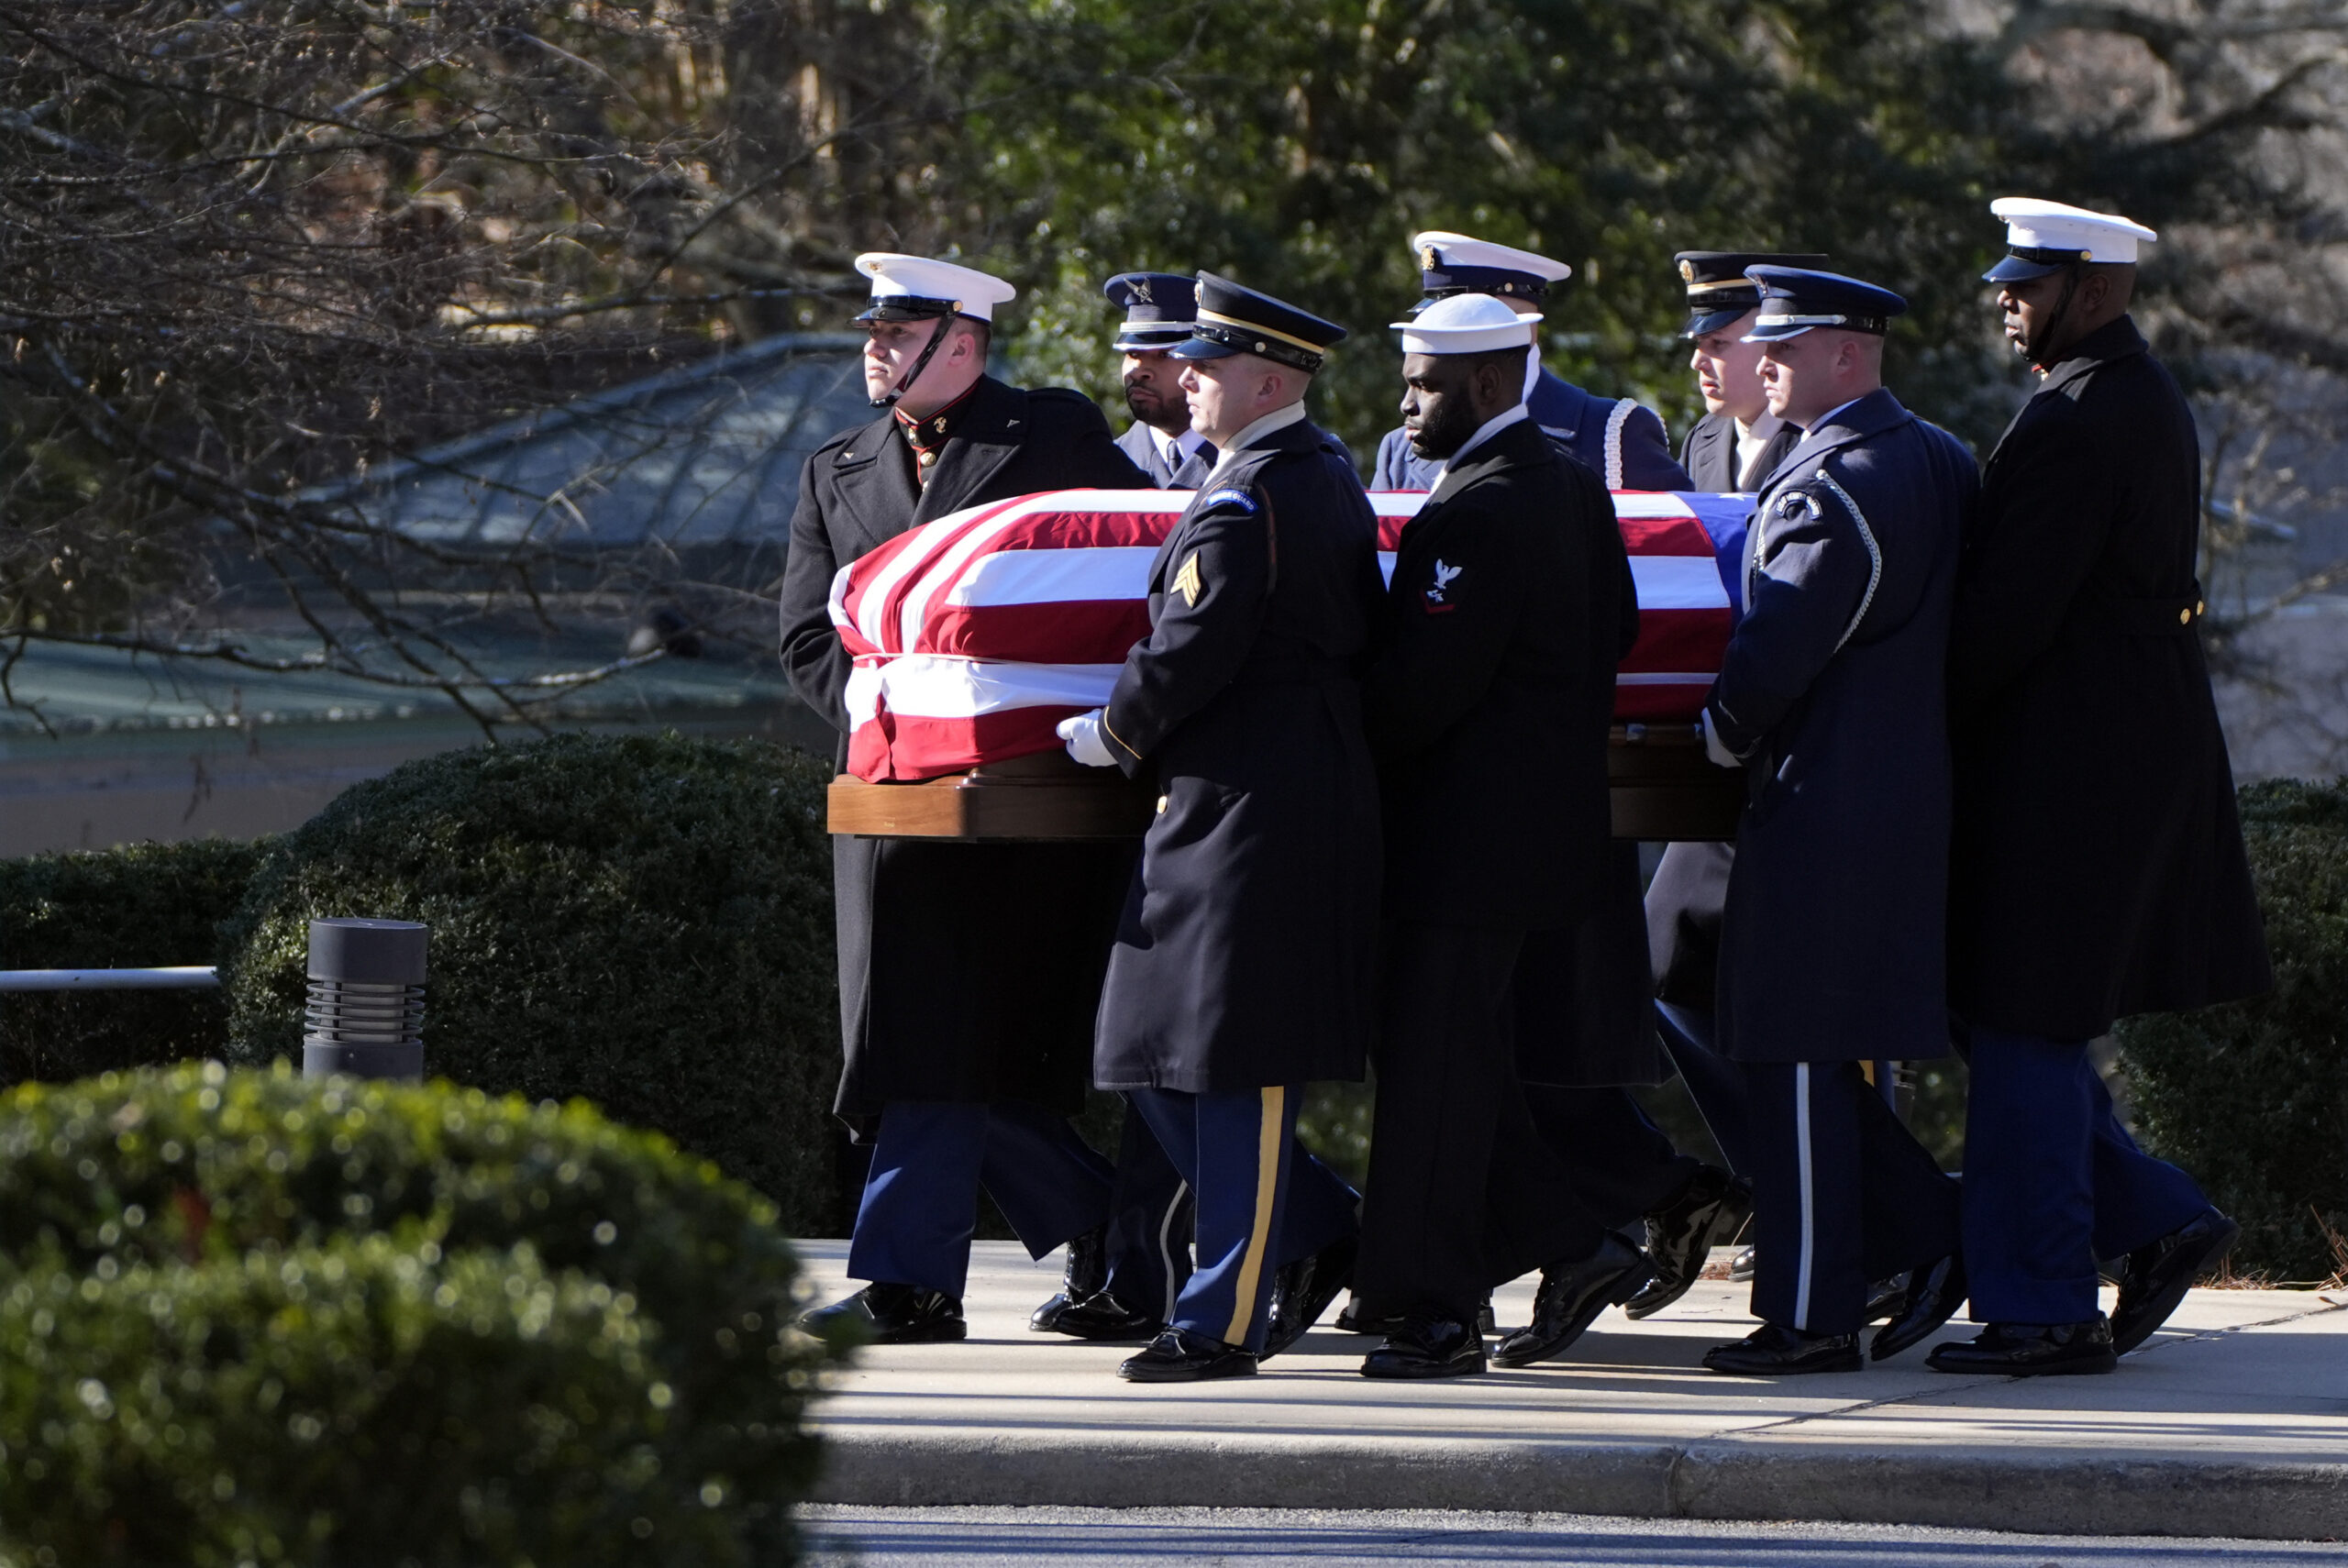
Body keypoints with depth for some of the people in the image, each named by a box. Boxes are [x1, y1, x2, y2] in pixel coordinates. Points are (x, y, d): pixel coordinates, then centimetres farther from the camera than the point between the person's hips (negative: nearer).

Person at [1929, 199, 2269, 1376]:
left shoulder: (2074, 421, -18)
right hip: (2145, 741, 10)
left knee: (2026, 1034, -4)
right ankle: (2158, 1220, 17)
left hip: (2062, 769, -10)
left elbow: (2009, 609, -21)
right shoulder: (2151, 404, 15)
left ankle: (2041, 1310, -1)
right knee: (2029, 1026, 16)